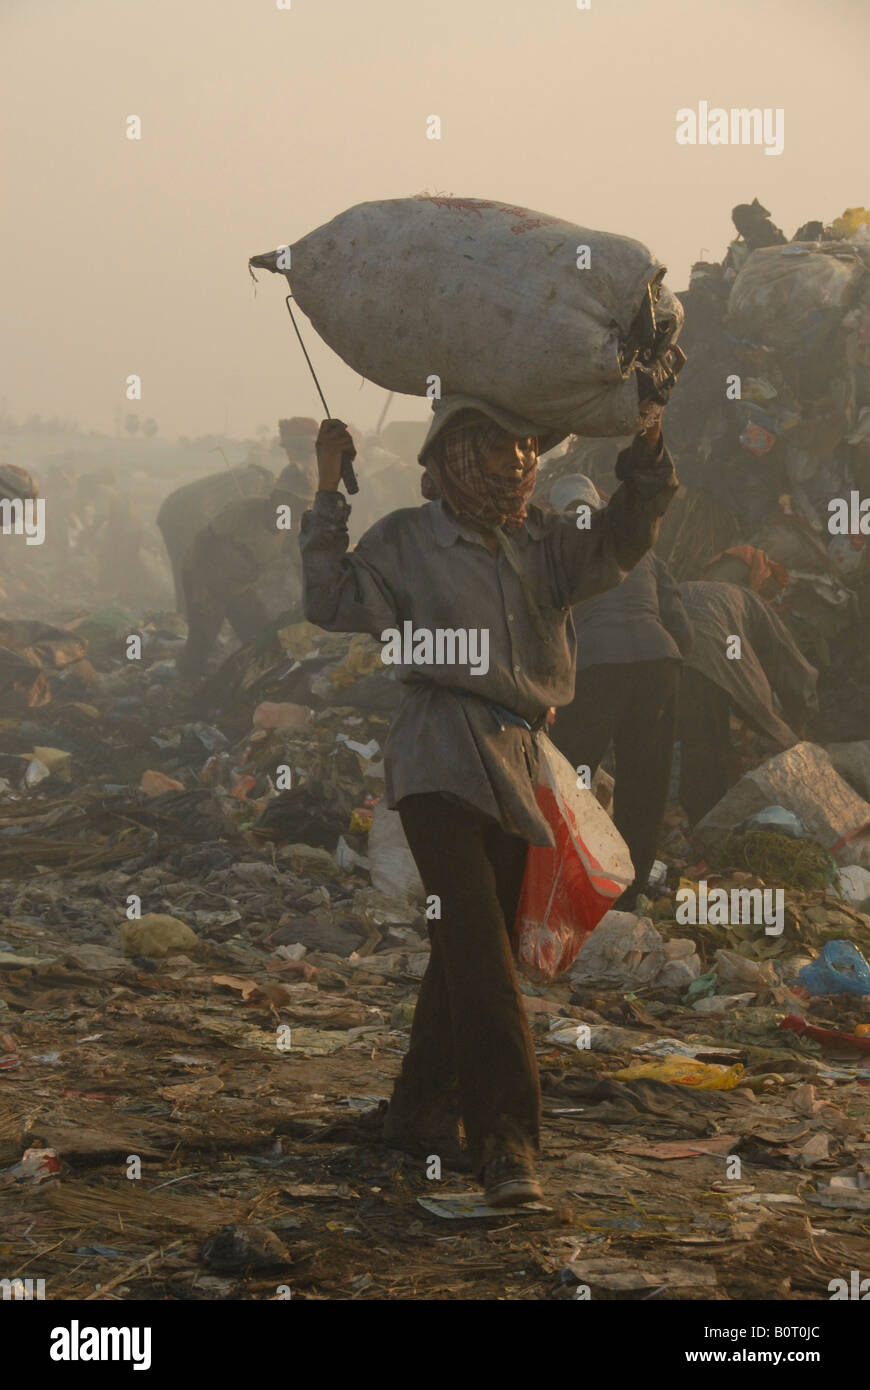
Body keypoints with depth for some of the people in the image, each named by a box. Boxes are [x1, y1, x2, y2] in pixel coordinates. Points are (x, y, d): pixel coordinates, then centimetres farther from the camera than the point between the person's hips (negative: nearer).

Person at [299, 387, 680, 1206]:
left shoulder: (538, 542, 16)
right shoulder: (408, 540, 1)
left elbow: (616, 546, 15)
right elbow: (332, 603, -6)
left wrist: (645, 456, 2)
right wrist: (330, 495, -11)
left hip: (514, 762, 7)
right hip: (439, 759, -7)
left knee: (474, 946, 10)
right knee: (476, 946, -16)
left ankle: (420, 1114, 25)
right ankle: (506, 1141, -21)